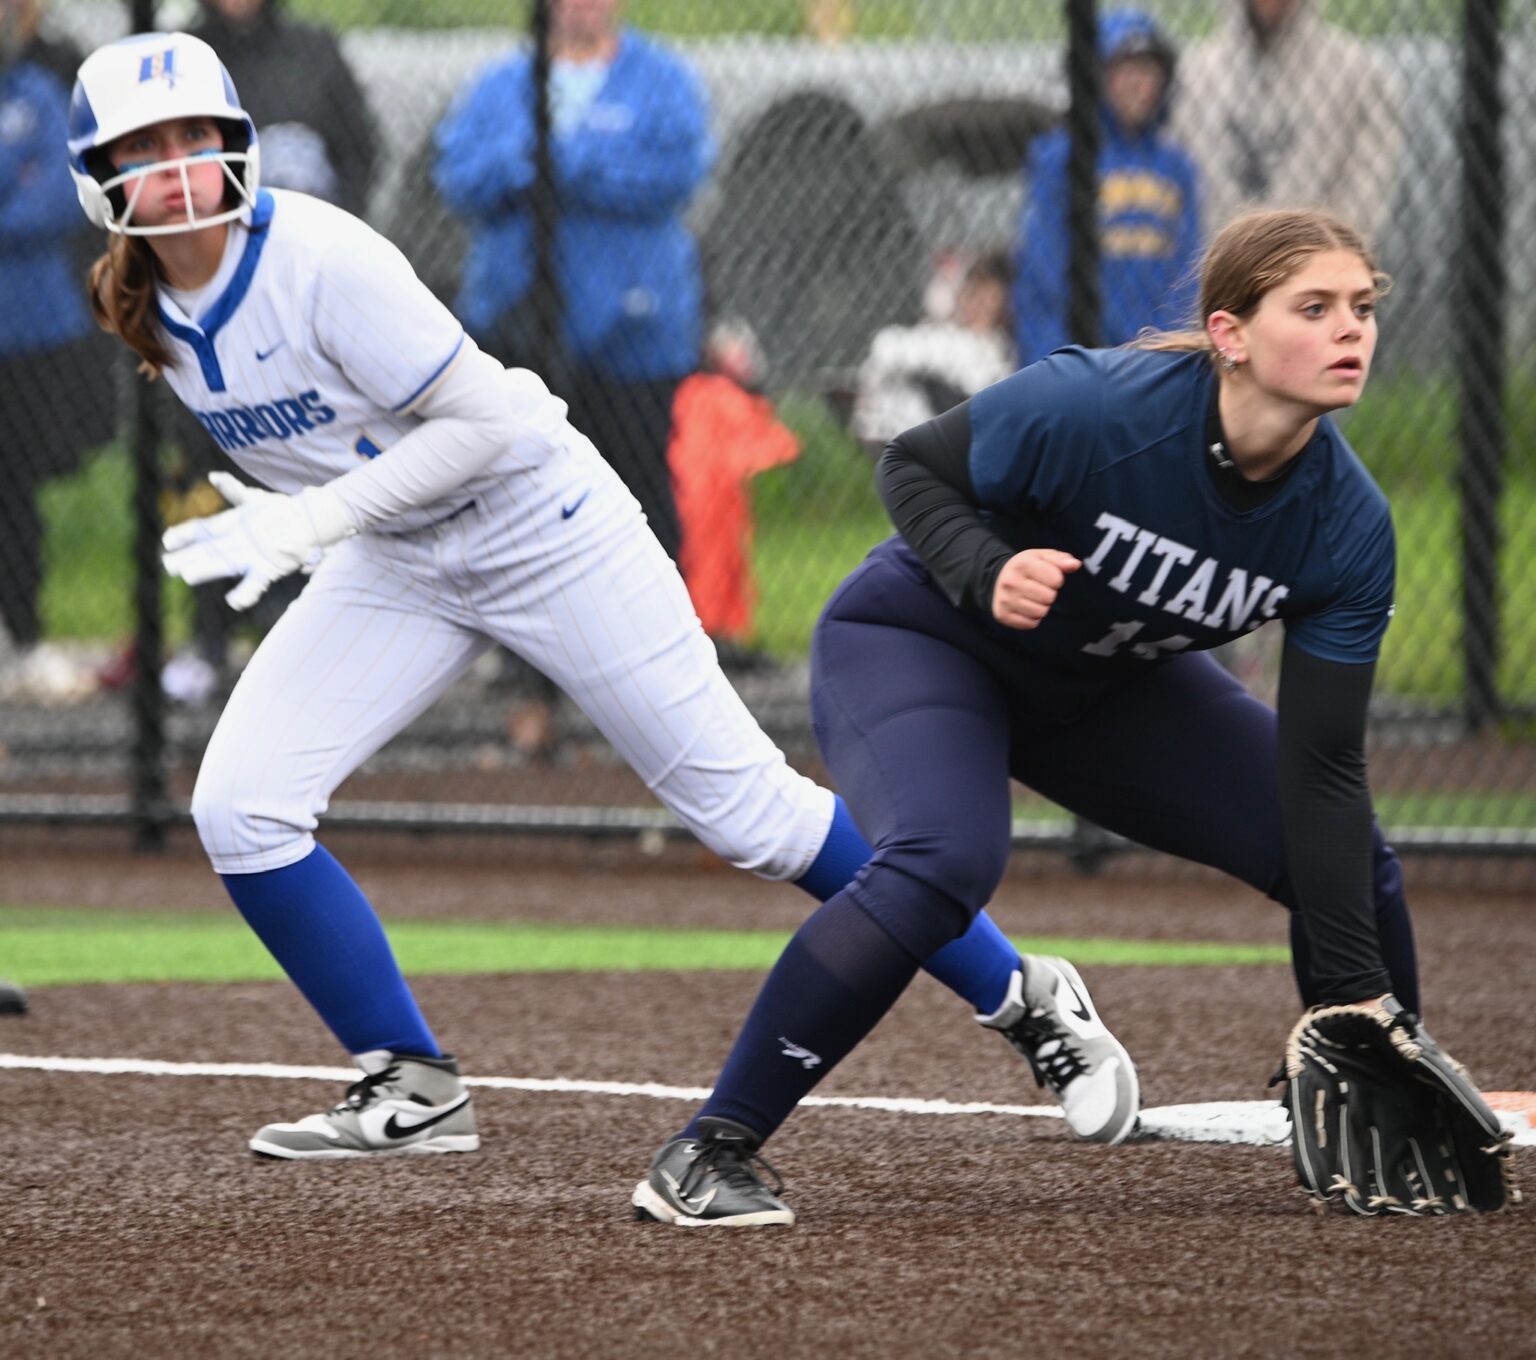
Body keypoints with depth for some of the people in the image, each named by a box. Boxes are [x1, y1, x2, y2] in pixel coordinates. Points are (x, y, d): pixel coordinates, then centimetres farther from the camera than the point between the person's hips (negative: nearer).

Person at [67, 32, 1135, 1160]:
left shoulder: (320, 263, -27)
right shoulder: (144, 308, -5)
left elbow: (487, 419, -26)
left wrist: (311, 522, -29)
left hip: (542, 530, -7)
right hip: (395, 565, 7)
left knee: (751, 810, -5)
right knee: (240, 810, -10)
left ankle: (1028, 1006, 9)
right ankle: (412, 1095, 3)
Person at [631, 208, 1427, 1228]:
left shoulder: (1349, 524, -21)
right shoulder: (1091, 408, -34)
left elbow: (1321, 768, -18)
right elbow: (912, 467, -16)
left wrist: (1353, 994, -22)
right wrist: (986, 570, -36)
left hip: (1110, 684, 6)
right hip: (915, 638, -6)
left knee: (1353, 867, -1)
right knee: (946, 861, -34)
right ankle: (707, 1155, -27)